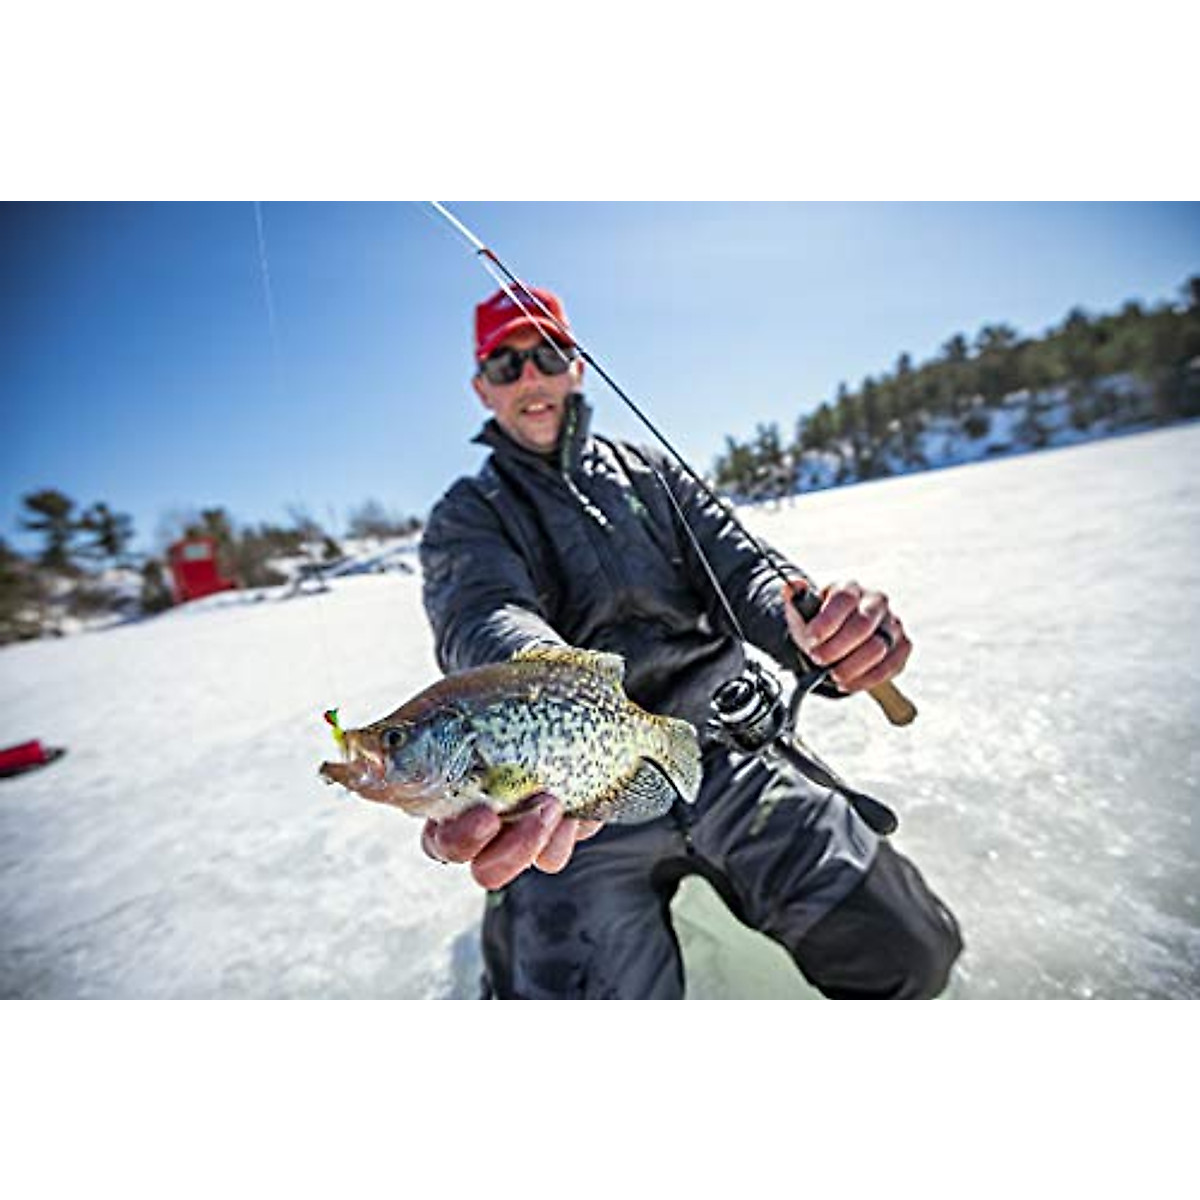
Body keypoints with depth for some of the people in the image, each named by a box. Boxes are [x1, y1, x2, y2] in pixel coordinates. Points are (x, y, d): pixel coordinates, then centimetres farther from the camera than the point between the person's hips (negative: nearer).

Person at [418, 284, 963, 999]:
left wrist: (817, 626, -19)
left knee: (914, 949, -7)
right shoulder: (466, 518, 7)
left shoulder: (648, 470, 17)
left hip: (721, 751, 3)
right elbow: (487, 617, -15)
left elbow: (738, 564, 5)